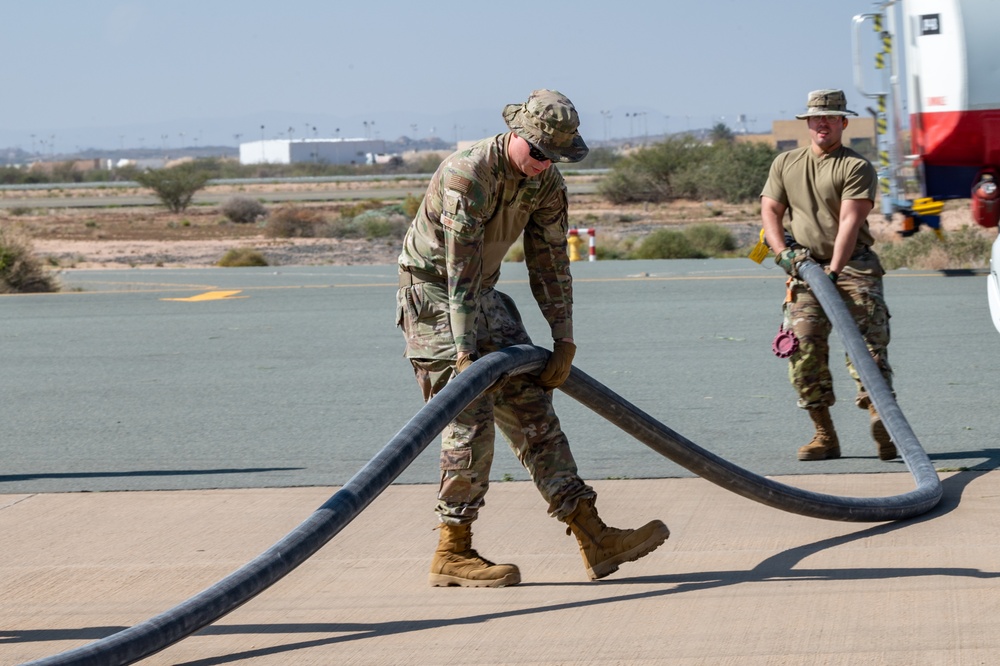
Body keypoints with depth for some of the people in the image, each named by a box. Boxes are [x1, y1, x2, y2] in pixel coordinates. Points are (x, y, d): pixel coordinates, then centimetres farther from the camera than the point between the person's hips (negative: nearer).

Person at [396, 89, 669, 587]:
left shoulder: (547, 184, -3)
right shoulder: (468, 173, -27)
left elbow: (550, 263, 4)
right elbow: (460, 270, -28)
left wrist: (564, 341, 1)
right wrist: (467, 353, -30)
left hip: (483, 298, 8)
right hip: (433, 295, -8)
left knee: (531, 407, 2)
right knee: (471, 419, -13)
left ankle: (594, 539, 0)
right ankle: (453, 553, -5)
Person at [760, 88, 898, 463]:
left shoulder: (856, 167, -1)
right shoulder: (785, 164, 17)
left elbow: (850, 221, -12)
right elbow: (770, 209, 9)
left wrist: (834, 270, -24)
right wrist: (782, 250, -10)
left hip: (853, 264, -4)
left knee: (867, 345, -13)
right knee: (803, 349, -6)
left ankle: (882, 428, -21)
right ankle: (824, 435, 0)